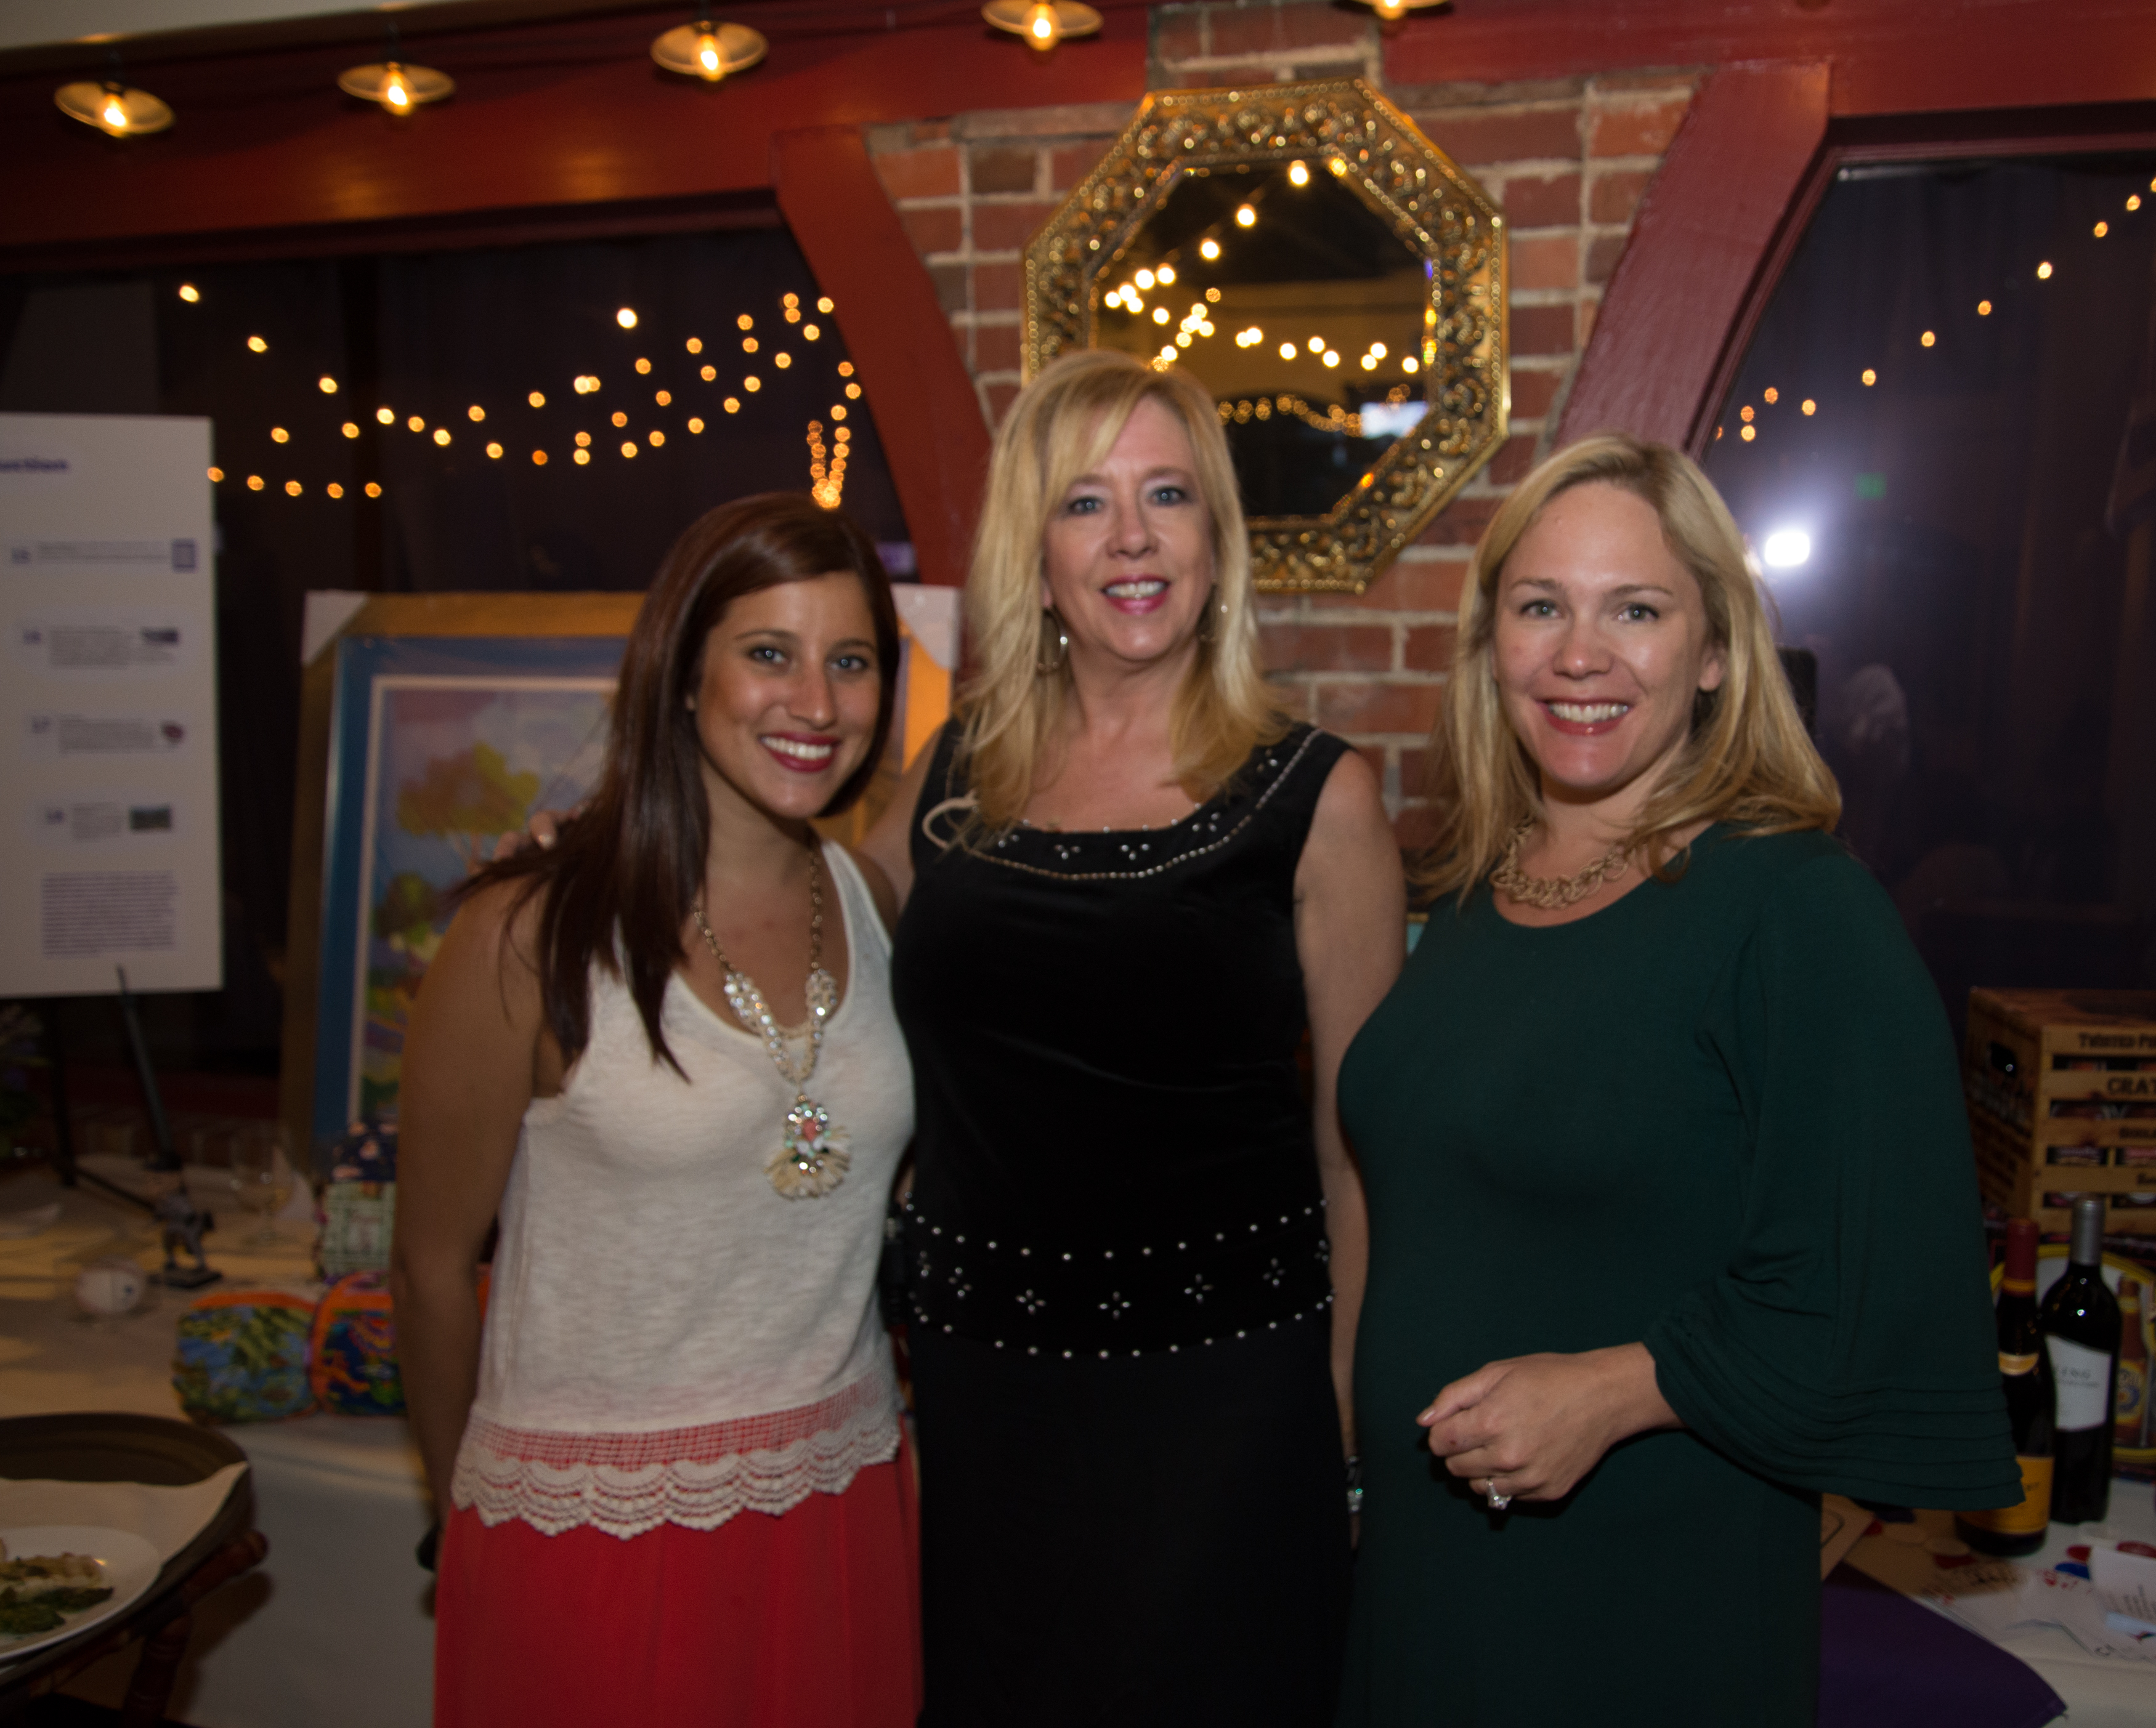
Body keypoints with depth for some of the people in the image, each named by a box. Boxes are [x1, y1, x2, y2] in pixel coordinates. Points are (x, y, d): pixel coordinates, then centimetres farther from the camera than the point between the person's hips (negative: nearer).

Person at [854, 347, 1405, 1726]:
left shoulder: (1315, 796, -8)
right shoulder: (957, 774, 2)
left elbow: (1357, 1135, -5)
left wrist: (1343, 1403, -5)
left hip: (1214, 1393, -3)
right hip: (978, 1377, 4)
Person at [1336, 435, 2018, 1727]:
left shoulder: (1801, 909, -17)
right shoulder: (1472, 894, 4)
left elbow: (1880, 1292, -18)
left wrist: (1616, 1390, -22)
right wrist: (1395, 1400, 10)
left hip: (1659, 1582, -6)